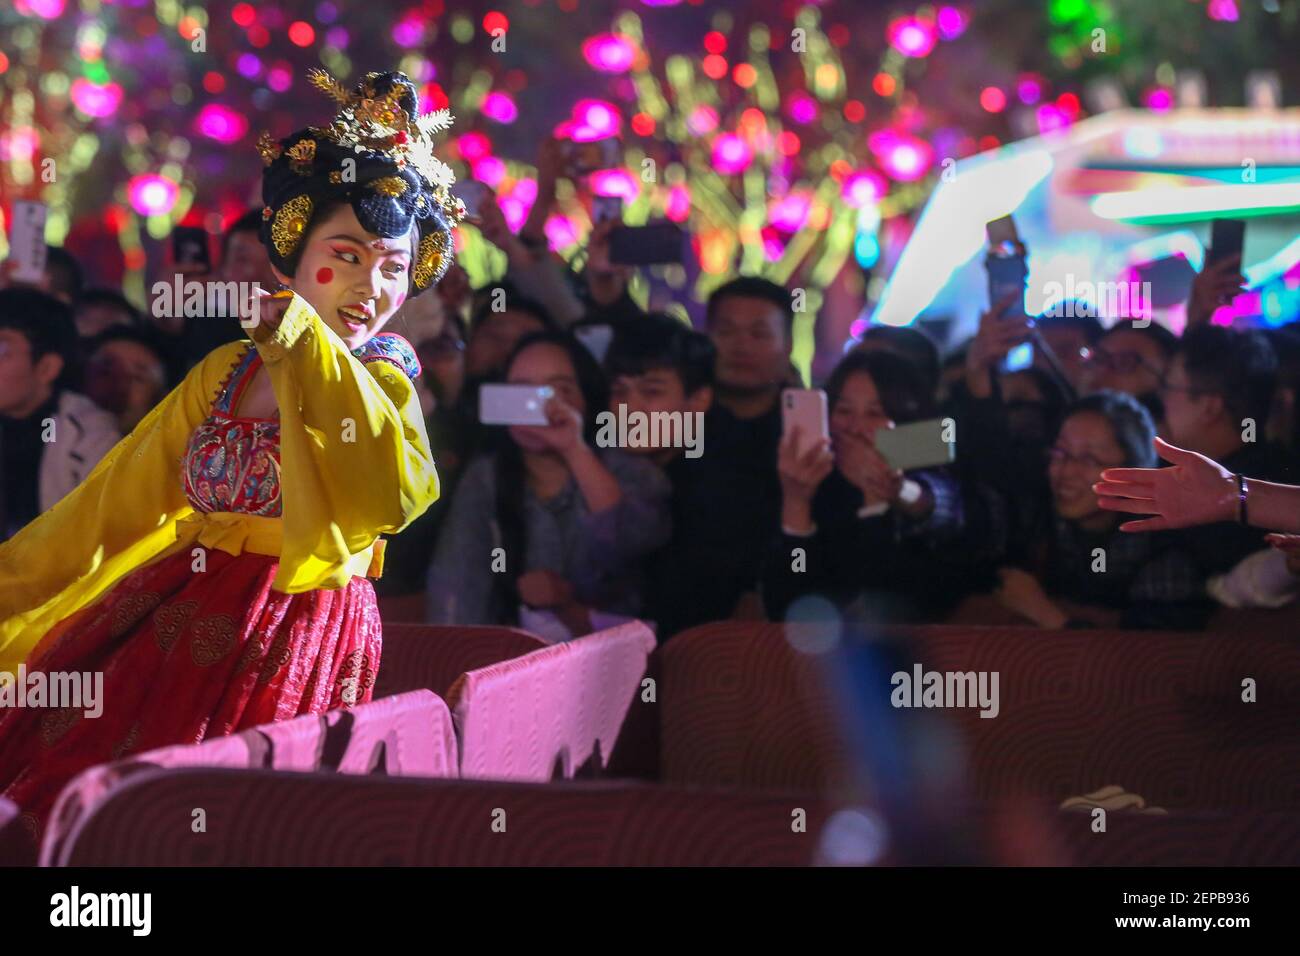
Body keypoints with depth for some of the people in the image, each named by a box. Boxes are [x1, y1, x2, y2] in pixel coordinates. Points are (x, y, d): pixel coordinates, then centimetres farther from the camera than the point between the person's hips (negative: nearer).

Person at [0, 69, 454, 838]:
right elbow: (123, 495, 17)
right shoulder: (226, 373, 8)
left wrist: (304, 342, -19)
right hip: (179, 615, 5)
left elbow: (395, 494, -27)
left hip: (297, 632, -5)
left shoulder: (381, 375, -5)